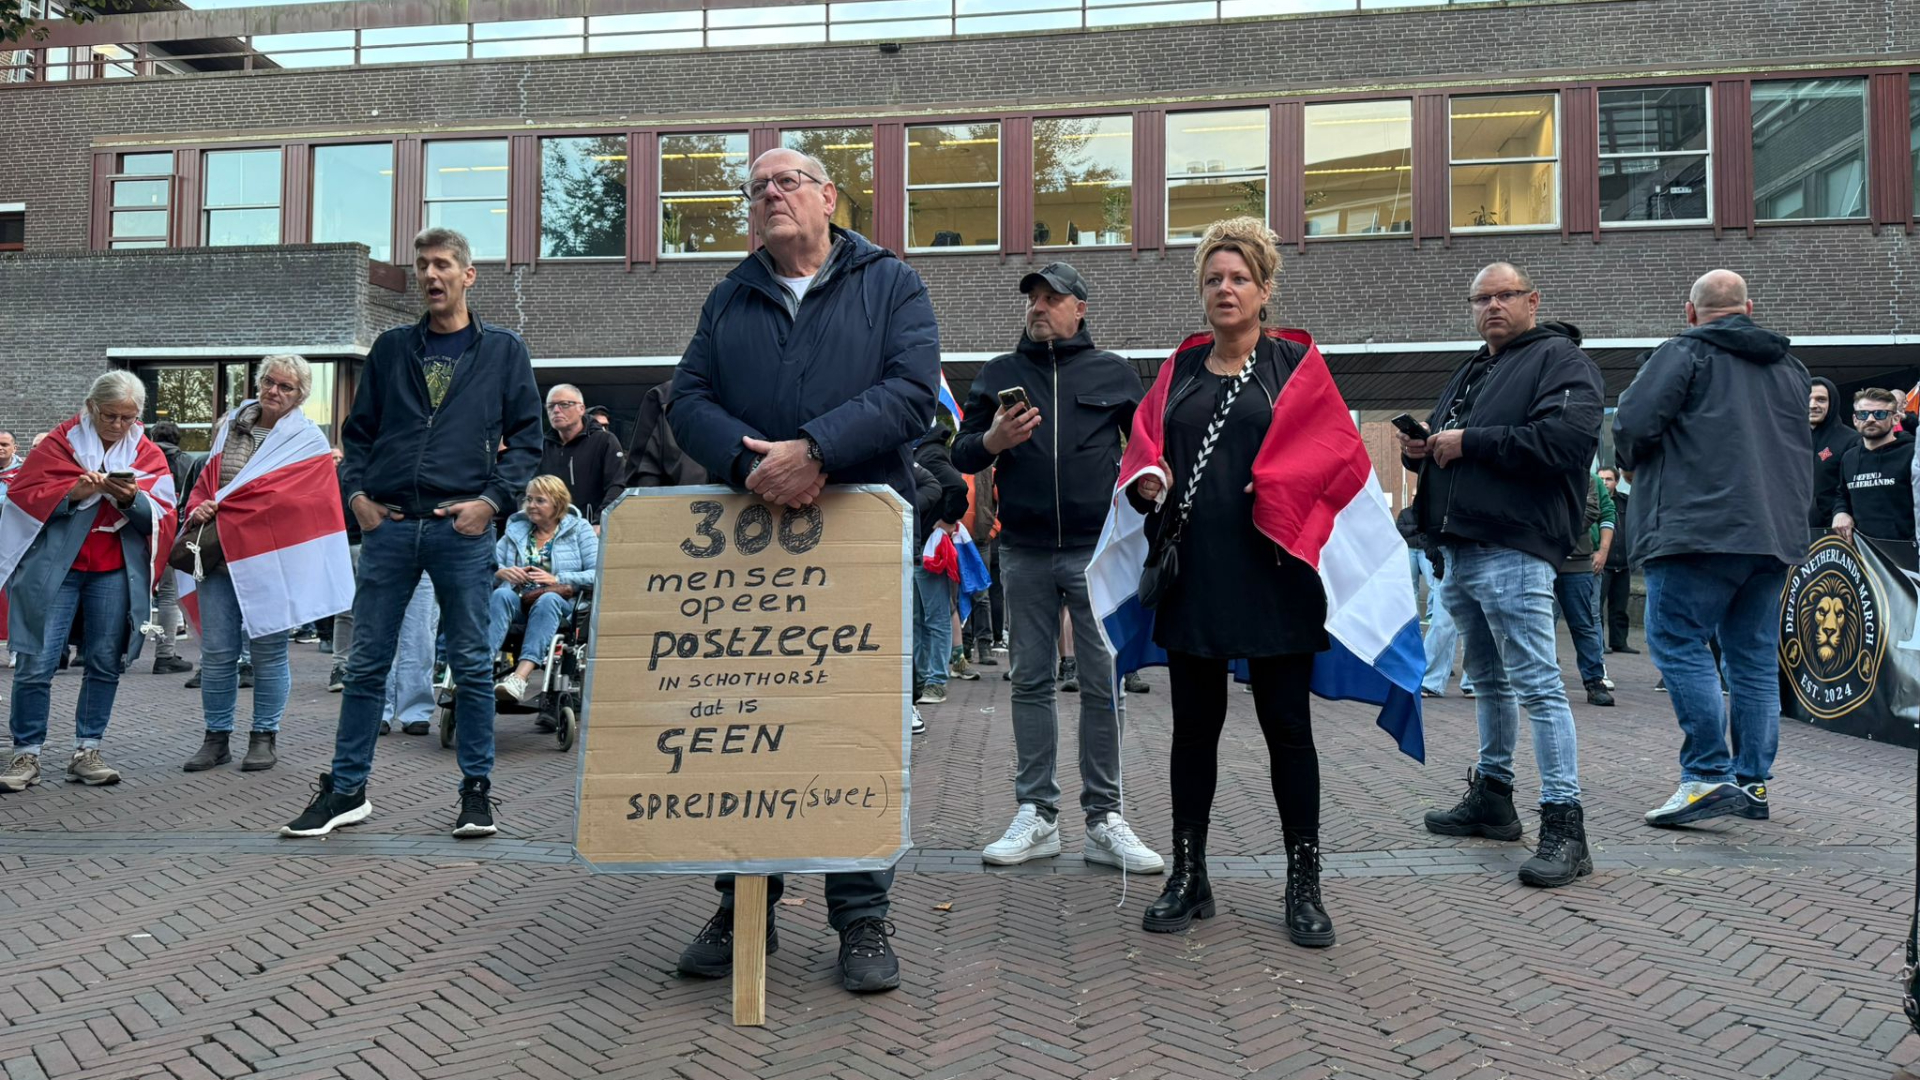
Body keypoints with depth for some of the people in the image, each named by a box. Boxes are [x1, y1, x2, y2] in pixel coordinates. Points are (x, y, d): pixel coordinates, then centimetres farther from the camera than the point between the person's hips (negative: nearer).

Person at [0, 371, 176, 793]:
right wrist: (73, 492, -18)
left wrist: (133, 498, -19)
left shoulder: (149, 454, 8)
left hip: (115, 573, 2)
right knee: (37, 663, -4)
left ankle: (86, 753, 11)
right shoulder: (61, 442, 3)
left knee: (106, 662, 2)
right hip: (54, 568, -2)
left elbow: (161, 516, 1)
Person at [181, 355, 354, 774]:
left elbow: (284, 496, -9)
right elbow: (207, 479, 17)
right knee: (216, 650, 4)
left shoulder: (307, 440, 1)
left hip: (271, 559, -4)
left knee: (268, 651, 2)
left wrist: (221, 507, -10)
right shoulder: (231, 425, 15)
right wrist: (201, 508, -4)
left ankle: (265, 737, 14)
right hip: (221, 554, 4)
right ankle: (216, 737, 15)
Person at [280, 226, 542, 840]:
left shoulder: (503, 350, 8)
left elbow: (526, 437, 5)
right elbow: (358, 431, 18)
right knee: (366, 663, 6)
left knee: (471, 665, 2)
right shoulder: (391, 348, 15)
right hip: (388, 526, 3)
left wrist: (492, 499, -7)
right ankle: (346, 789, 16)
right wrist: (357, 493, 3)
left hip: (463, 529, -2)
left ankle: (477, 789, 13)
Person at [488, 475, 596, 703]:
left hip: (562, 604, -2)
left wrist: (556, 579, -10)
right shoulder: (515, 529, 23)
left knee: (548, 600, -37)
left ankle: (520, 676, -53)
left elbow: (597, 574, -1)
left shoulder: (579, 528, 13)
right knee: (501, 595, -31)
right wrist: (501, 573, -7)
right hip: (518, 601, 3)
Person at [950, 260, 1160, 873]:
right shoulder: (999, 374, 14)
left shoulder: (1114, 373, 10)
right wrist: (991, 441, -10)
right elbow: (961, 456, 11)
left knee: (1103, 685, -2)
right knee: (1031, 682, 4)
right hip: (1024, 553, 2)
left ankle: (1104, 819, 5)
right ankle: (1036, 816, 11)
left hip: (1096, 549, -2)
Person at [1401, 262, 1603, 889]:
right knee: (1488, 679, 17)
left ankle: (1564, 826, -9)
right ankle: (1492, 797, 27)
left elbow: (1568, 436, -20)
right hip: (1458, 549, 9)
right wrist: (1419, 449, 6)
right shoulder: (1471, 372, 24)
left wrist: (1470, 442, -16)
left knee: (1536, 683, -11)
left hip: (1513, 550, -9)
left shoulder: (1559, 359, -3)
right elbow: (1444, 446, 31)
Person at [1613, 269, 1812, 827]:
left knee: (1679, 644, -7)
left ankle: (1709, 776, -13)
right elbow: (1807, 451, 30)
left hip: (1700, 526, -7)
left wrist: (1632, 466, 8)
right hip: (1775, 532, 8)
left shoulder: (1684, 353, -2)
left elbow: (1632, 424, -10)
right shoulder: (1790, 366, 21)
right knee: (1755, 656, 10)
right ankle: (1753, 783, 14)